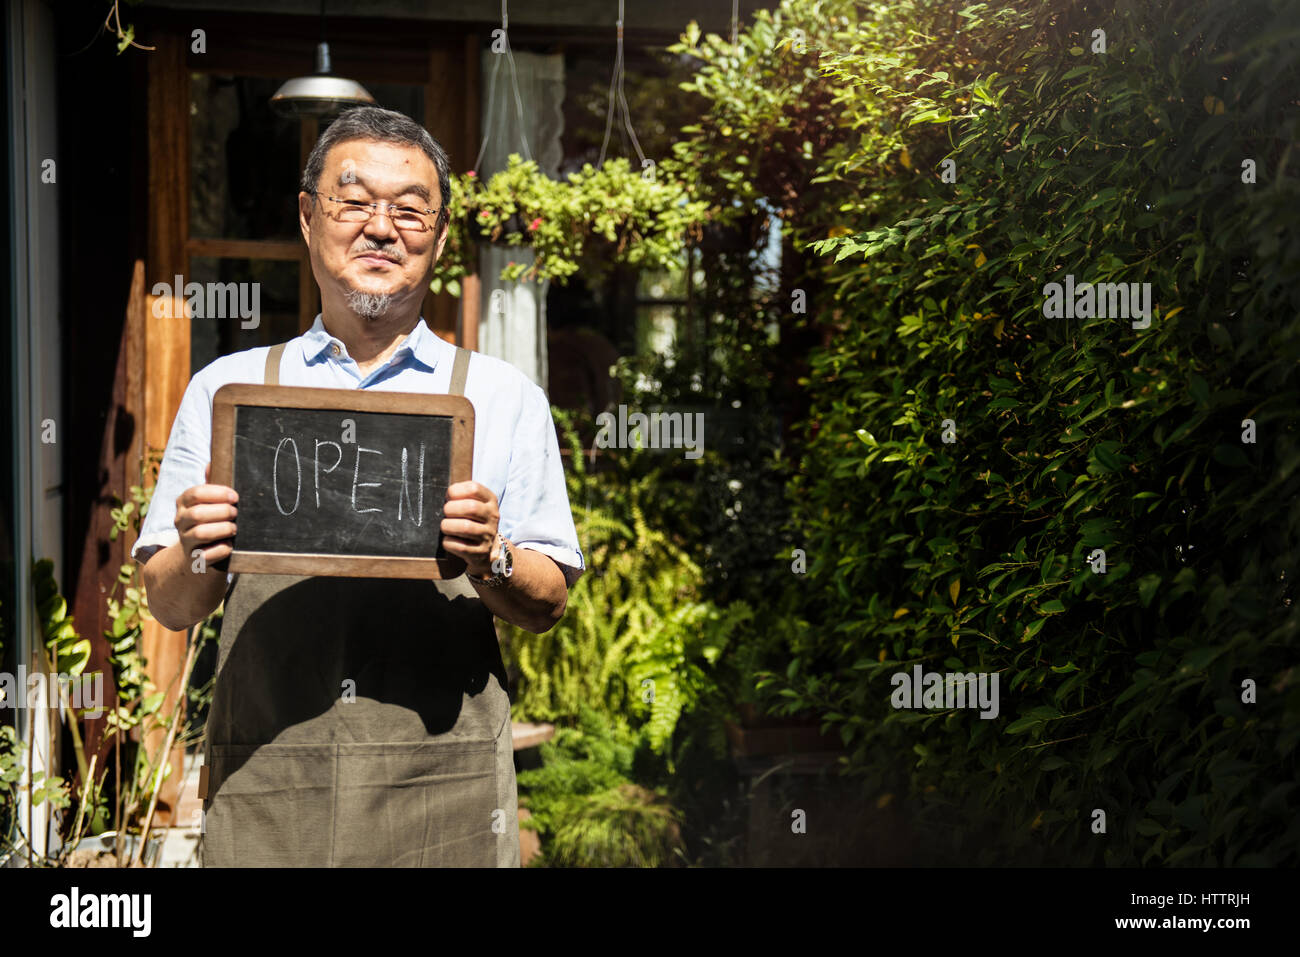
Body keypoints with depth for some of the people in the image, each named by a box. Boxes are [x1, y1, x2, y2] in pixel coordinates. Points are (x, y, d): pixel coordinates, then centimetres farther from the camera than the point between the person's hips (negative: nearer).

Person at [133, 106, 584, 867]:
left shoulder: (504, 398, 10)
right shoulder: (227, 390, 12)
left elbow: (548, 605, 6)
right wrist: (198, 554, -11)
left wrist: (492, 561, -15)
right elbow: (170, 607, 10)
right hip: (264, 791, 1)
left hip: (442, 786, 0)